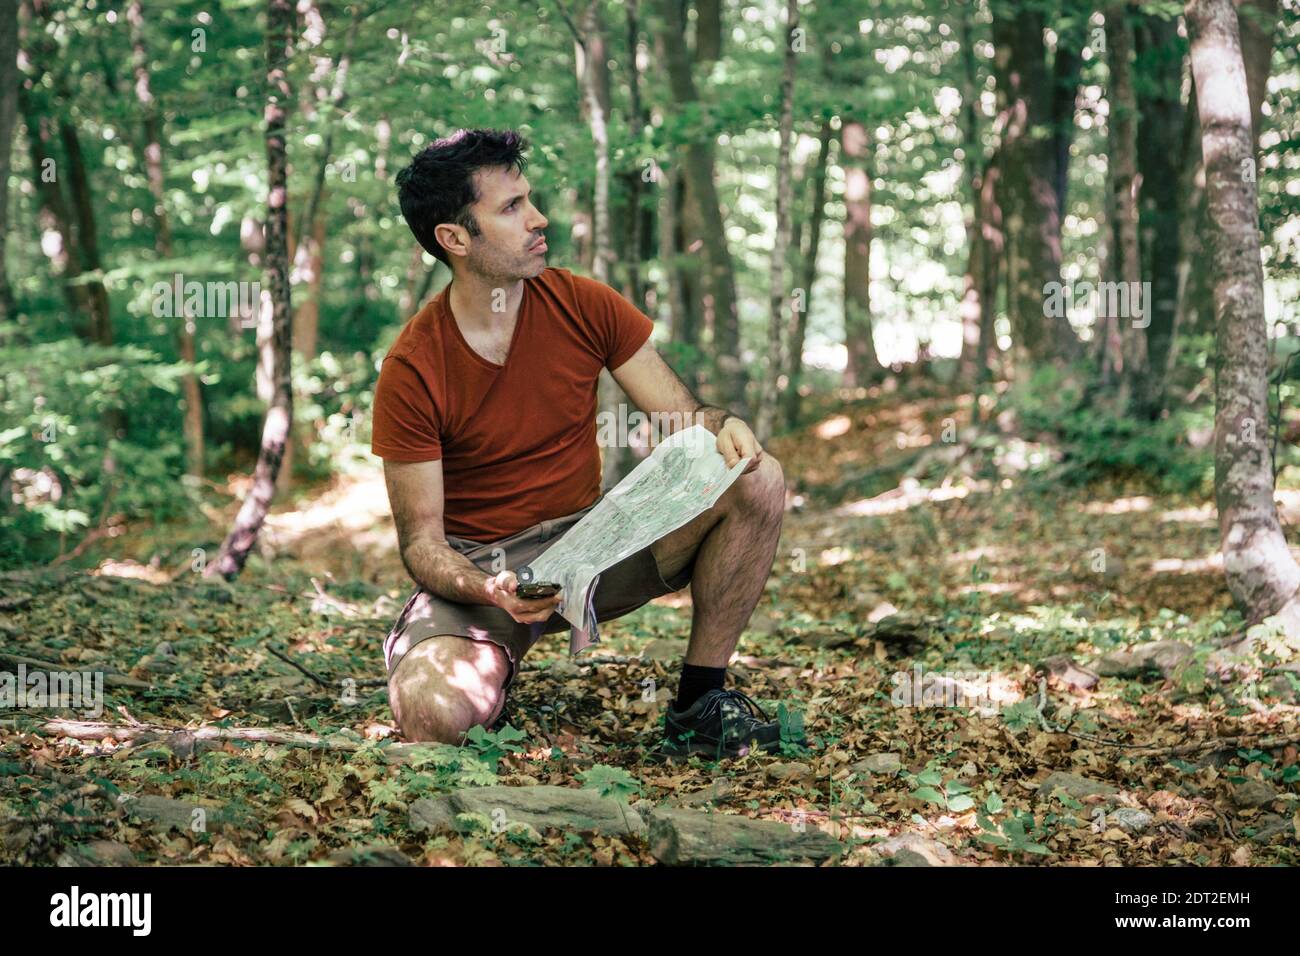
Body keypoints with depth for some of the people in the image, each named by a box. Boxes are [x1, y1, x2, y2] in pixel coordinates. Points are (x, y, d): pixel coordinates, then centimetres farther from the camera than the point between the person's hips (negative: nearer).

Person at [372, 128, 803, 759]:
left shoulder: (583, 305, -4)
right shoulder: (412, 372, -15)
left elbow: (682, 419, -2)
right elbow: (421, 541, -13)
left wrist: (723, 427, -27)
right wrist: (488, 591, -35)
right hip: (478, 565, -4)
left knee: (757, 482, -18)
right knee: (435, 714, -35)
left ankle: (698, 703, -7)